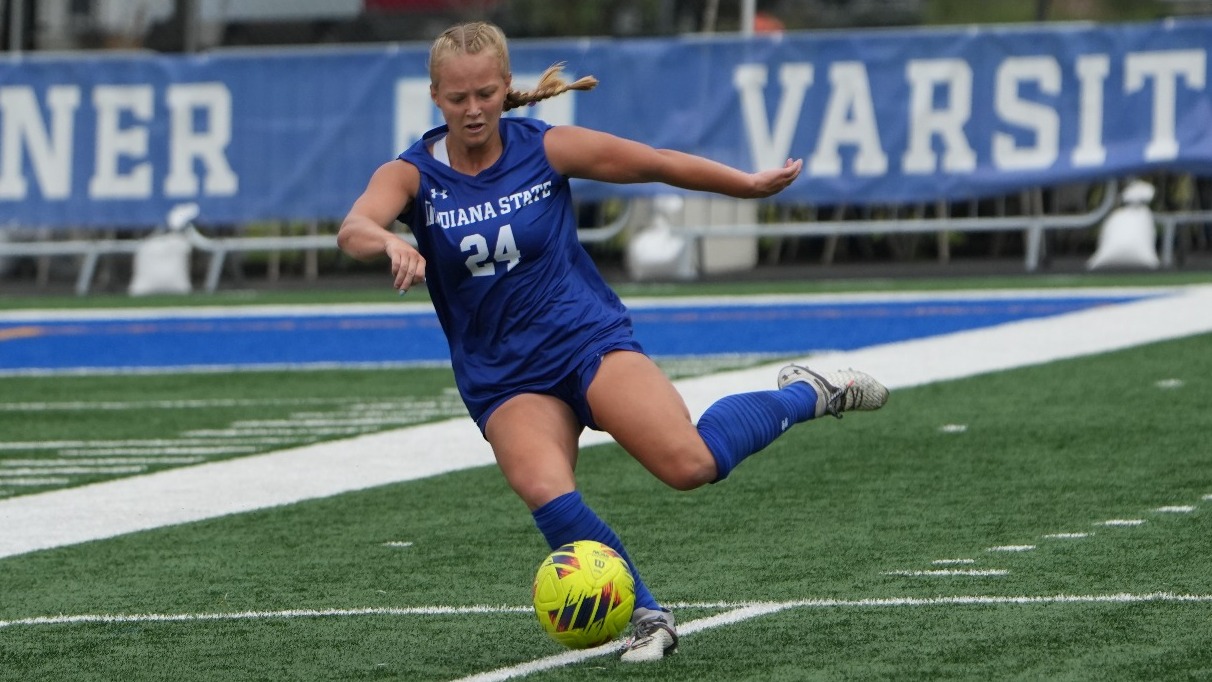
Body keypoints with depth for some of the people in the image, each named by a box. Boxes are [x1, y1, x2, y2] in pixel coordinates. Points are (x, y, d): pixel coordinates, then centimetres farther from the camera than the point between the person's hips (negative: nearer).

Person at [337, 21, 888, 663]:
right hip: (502, 379, 1)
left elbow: (658, 163, 7)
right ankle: (647, 617, -14)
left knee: (689, 462, -25)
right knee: (546, 492, -31)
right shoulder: (412, 175, -6)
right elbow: (353, 229, -26)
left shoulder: (546, 148, -4)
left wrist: (752, 184, 12)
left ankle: (805, 395, 3)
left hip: (588, 338, -1)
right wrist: (388, 242, -50)